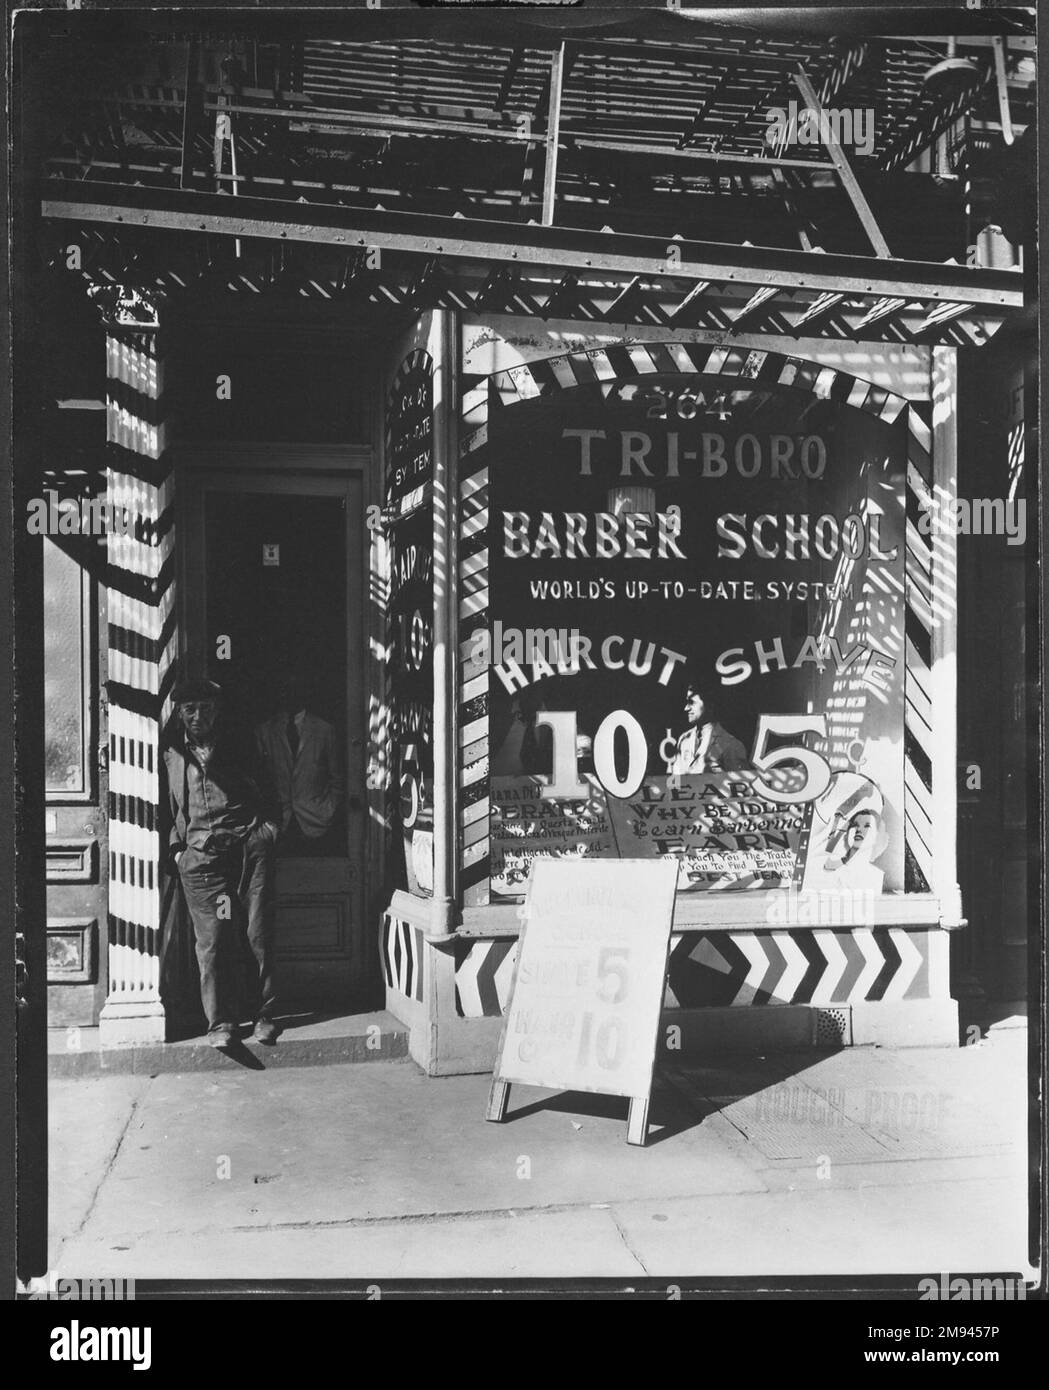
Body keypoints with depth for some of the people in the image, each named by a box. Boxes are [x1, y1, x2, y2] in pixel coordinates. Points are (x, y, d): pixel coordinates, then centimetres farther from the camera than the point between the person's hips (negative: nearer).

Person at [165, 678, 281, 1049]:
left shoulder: (238, 745, 13)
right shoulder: (171, 754, 14)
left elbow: (268, 794, 16)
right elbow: (168, 809, 20)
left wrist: (269, 829, 4)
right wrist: (176, 846, 9)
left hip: (249, 846, 0)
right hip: (201, 854, 1)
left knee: (260, 935, -2)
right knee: (212, 939, -5)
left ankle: (266, 1015, 7)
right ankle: (220, 1022, 2)